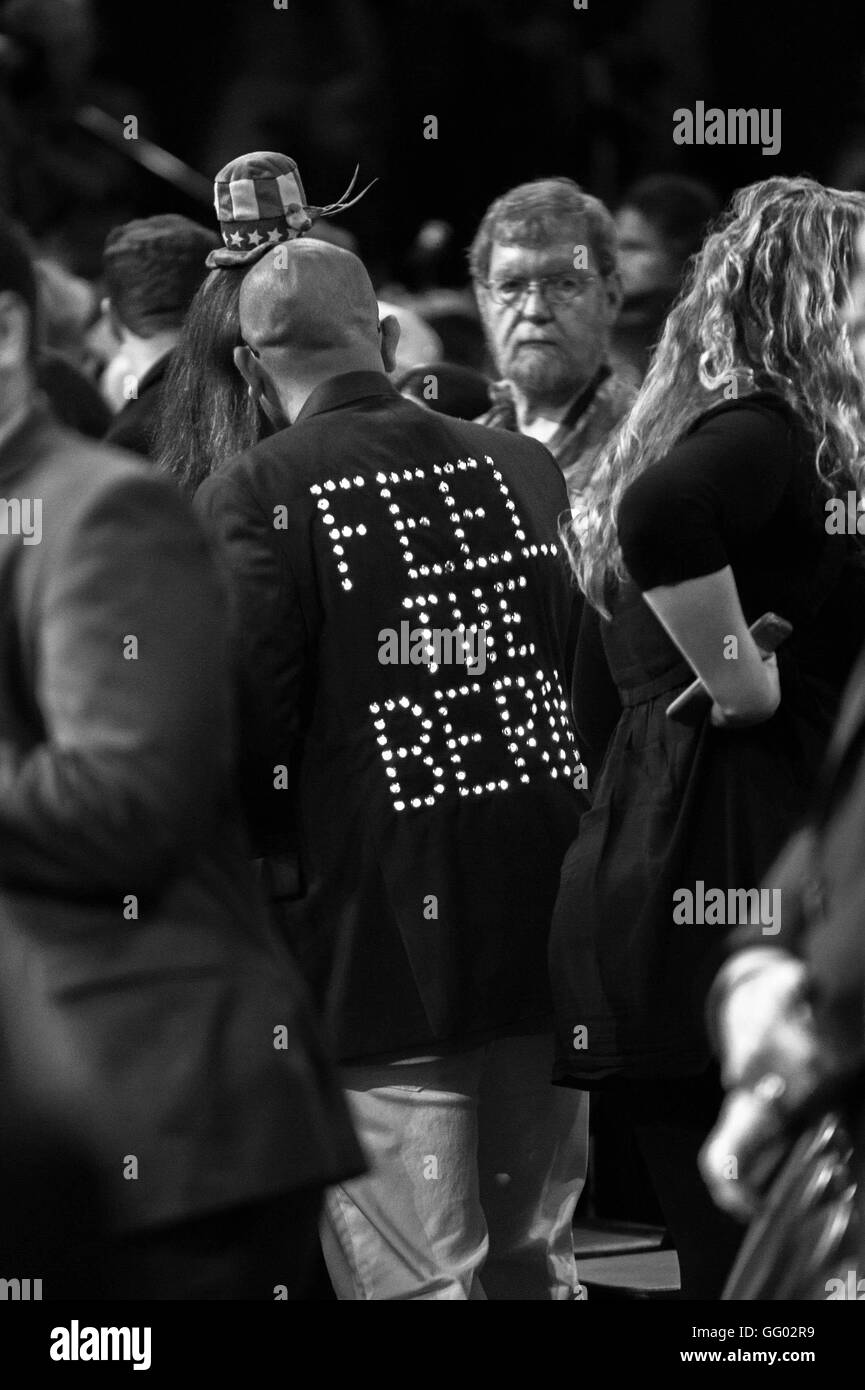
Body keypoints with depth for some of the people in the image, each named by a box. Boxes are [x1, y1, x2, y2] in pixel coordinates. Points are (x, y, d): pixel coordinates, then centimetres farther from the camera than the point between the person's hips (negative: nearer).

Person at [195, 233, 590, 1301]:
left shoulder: (249, 498, -10)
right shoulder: (526, 471, 6)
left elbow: (242, 719, -16)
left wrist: (268, 853, 2)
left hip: (373, 935, -5)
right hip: (548, 925, 5)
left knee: (417, 1278, -2)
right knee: (536, 1262, 16)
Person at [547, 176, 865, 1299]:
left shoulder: (684, 435, 20)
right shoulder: (770, 434, -9)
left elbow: (597, 701, 25)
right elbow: (664, 517, -33)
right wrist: (744, 680, -20)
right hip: (734, 873, -9)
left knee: (720, 1249, 9)